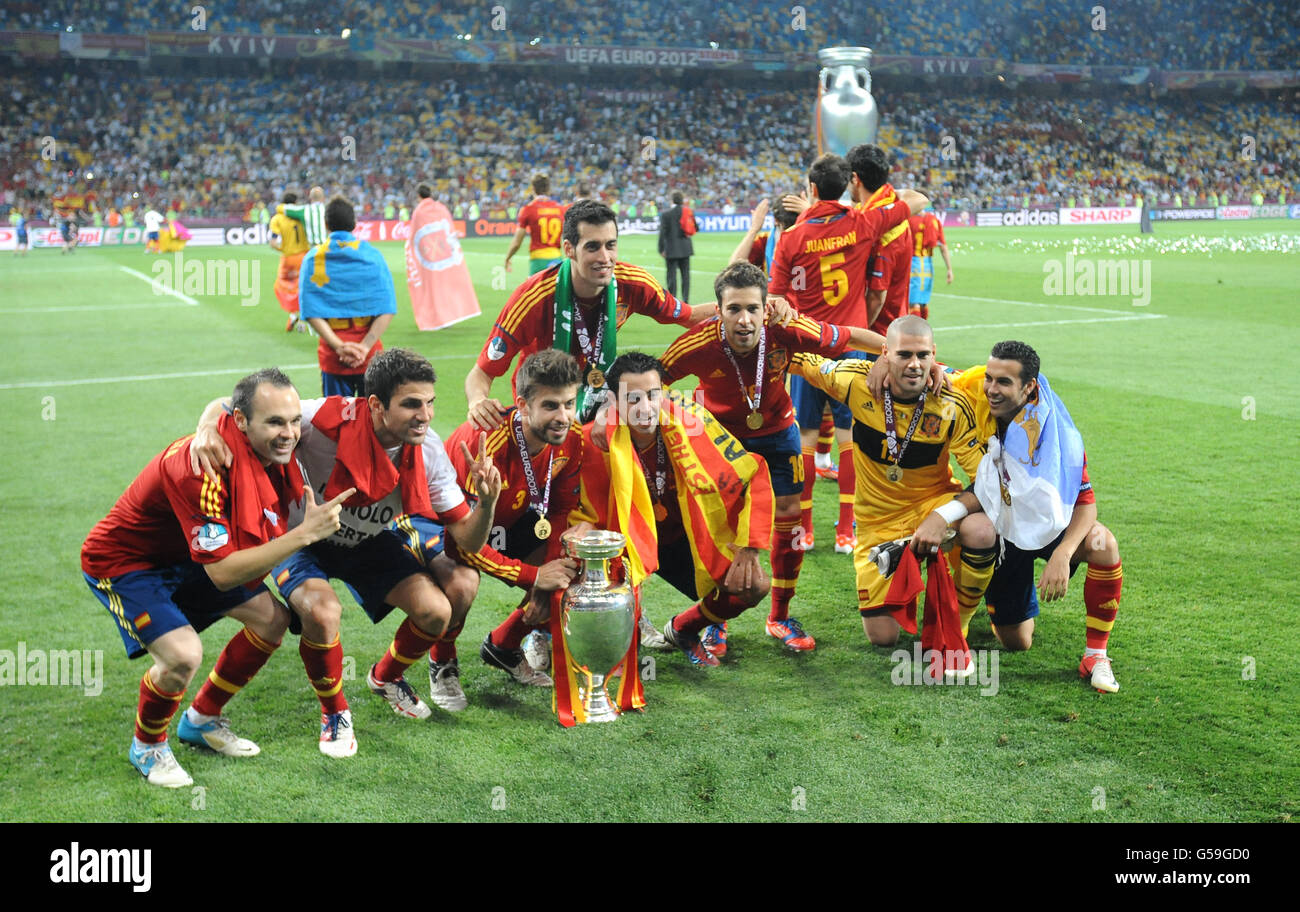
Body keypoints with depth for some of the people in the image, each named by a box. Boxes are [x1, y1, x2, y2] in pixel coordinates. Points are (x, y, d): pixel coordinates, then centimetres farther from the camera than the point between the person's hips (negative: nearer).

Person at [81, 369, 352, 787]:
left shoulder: (273, 451, -12)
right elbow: (222, 573, -37)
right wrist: (303, 534, -39)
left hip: (186, 557, 8)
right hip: (122, 560, -8)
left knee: (272, 618, 4)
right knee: (183, 654, -26)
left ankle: (202, 720, 24)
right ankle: (148, 746, 6)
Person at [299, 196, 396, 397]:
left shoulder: (312, 258, 1)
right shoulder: (372, 255, -1)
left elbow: (311, 311, -7)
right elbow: (386, 309, -9)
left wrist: (339, 346, -13)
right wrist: (365, 346, -13)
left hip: (332, 354, 0)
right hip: (370, 354, 0)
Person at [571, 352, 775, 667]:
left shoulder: (690, 420, -21)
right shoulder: (597, 441, -25)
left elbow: (753, 475, -14)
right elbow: (584, 515, -14)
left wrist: (749, 549, -17)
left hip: (688, 538, 3)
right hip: (628, 541, -2)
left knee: (754, 586, -13)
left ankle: (682, 630, 17)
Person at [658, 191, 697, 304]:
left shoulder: (665, 214, -9)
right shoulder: (689, 211, 2)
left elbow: (662, 232, -10)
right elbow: (696, 228, 8)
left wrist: (661, 249, -6)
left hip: (671, 250, -4)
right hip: (685, 248, 4)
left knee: (672, 274, -1)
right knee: (685, 274, 10)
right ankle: (685, 299, 10)